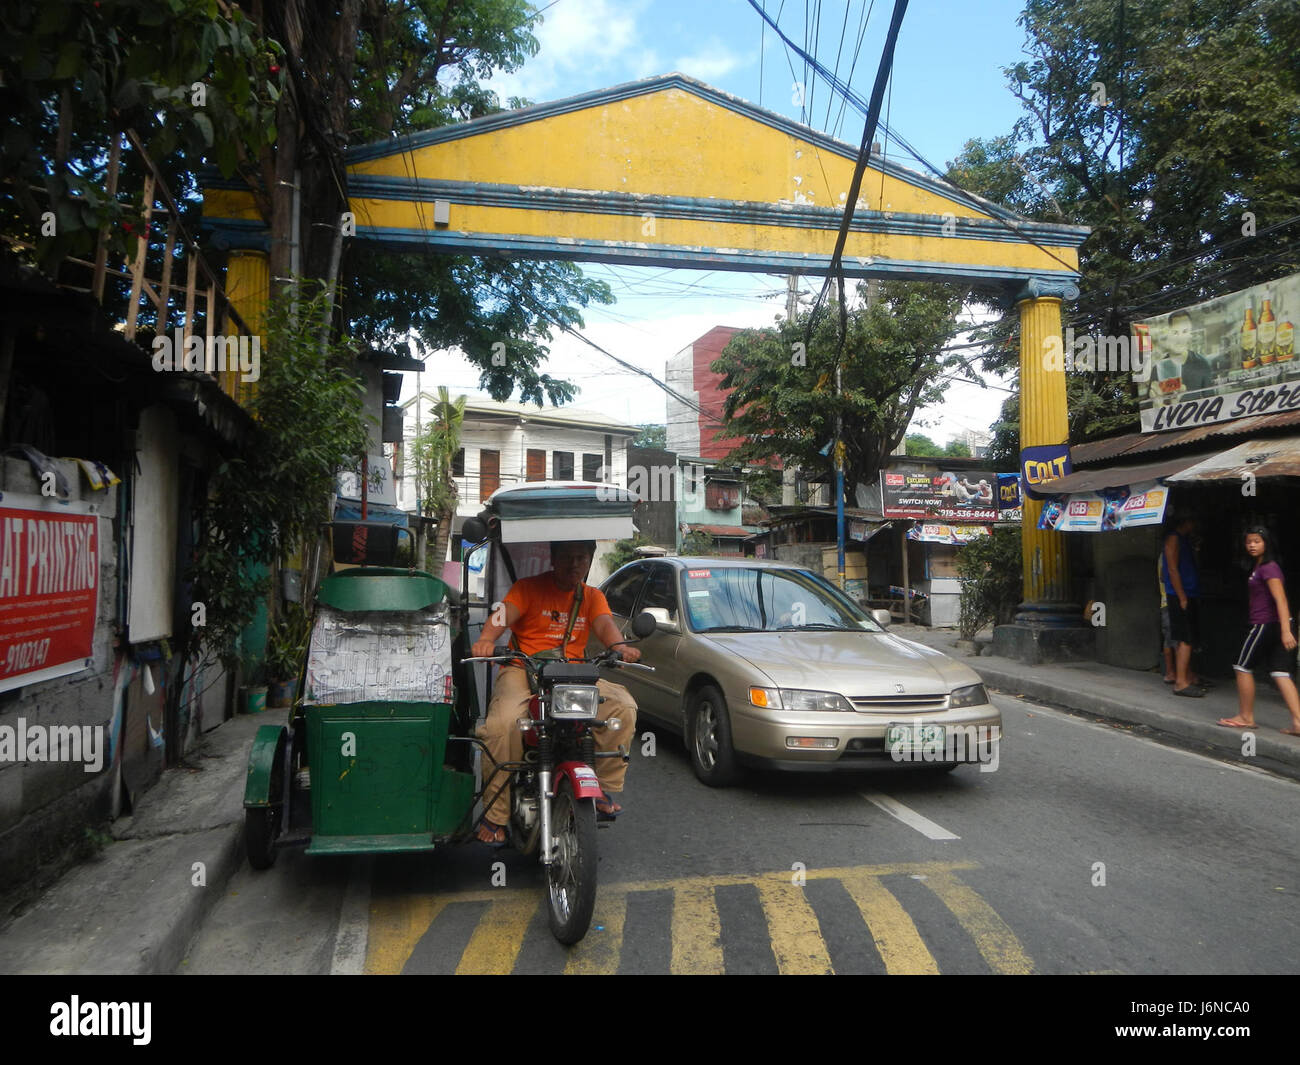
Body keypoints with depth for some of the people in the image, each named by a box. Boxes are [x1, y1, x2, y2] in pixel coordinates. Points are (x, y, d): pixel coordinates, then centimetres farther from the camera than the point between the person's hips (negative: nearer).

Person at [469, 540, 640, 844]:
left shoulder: (592, 597, 17)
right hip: (522, 671, -3)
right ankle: (495, 813, -16)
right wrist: (487, 639, -36)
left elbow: (604, 624, -3)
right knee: (503, 723, -32)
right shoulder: (529, 587, 6)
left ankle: (604, 788, -8)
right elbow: (504, 614, -12)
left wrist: (619, 645, -27)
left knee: (623, 705, -19)